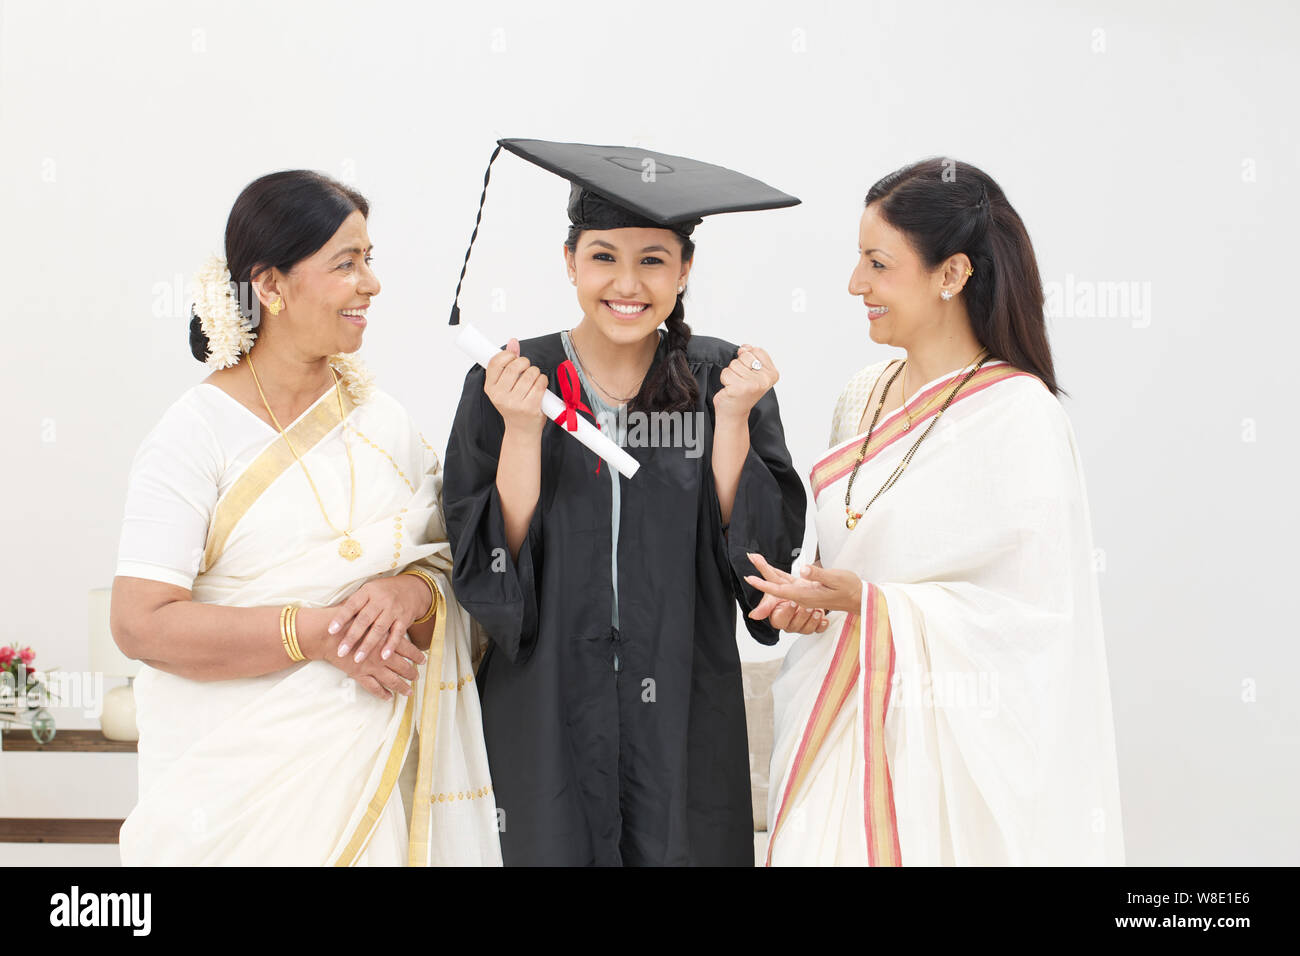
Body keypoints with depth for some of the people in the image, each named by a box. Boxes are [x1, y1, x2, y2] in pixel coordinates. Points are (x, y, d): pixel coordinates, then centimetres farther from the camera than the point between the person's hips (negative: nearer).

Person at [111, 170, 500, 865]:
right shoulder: (196, 433, -10)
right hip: (234, 775, -4)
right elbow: (141, 624, -16)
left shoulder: (383, 419, 5)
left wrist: (411, 593, -15)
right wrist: (317, 633, -20)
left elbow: (451, 559, 7)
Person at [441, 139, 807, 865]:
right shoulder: (507, 383, -5)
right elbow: (485, 574, -9)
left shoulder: (726, 378, -3)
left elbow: (766, 557, -7)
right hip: (546, 720, 0)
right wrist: (521, 434, -20)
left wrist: (732, 422, -17)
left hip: (684, 718, 1)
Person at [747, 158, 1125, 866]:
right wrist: (811, 597, -2)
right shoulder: (865, 395, 7)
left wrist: (865, 601, -22)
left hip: (942, 748, -6)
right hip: (837, 726, 6)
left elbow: (1036, 614, -17)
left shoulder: (1023, 419, -15)